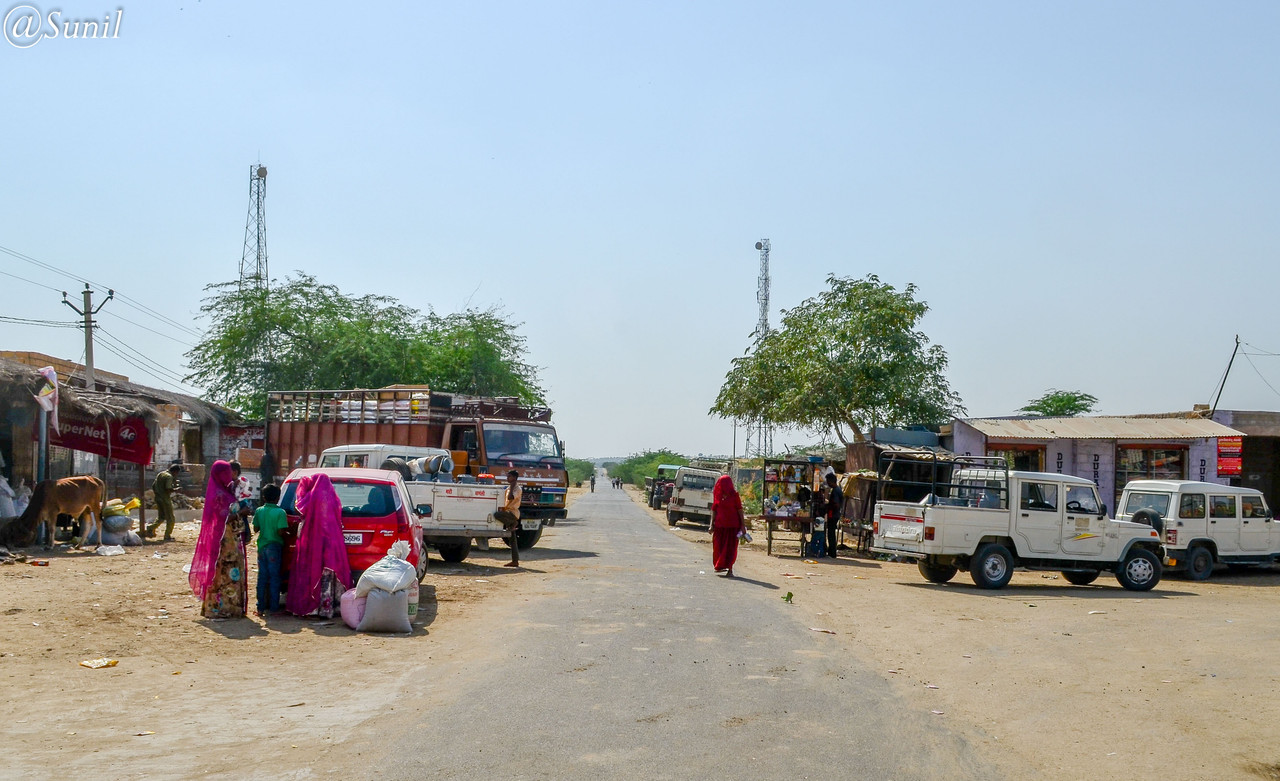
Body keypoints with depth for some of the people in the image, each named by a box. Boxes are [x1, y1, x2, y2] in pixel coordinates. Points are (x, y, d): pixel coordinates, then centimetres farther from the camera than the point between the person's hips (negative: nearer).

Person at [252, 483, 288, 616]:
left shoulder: (259, 511, 1)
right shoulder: (280, 512, -12)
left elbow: (256, 529, 6)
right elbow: (280, 531, -17)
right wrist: (286, 535, 3)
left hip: (262, 546, 4)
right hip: (275, 547, -4)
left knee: (262, 577, 10)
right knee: (274, 578, 3)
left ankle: (261, 607, 11)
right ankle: (274, 607, 4)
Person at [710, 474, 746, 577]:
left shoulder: (734, 495, -4)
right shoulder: (718, 495, 6)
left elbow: (740, 510, -4)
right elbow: (714, 510, 10)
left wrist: (743, 524, -8)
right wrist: (712, 524, 5)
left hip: (733, 525, -4)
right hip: (720, 525, 4)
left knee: (730, 547, -2)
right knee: (718, 546, 8)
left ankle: (729, 569, 4)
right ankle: (720, 566, 27)